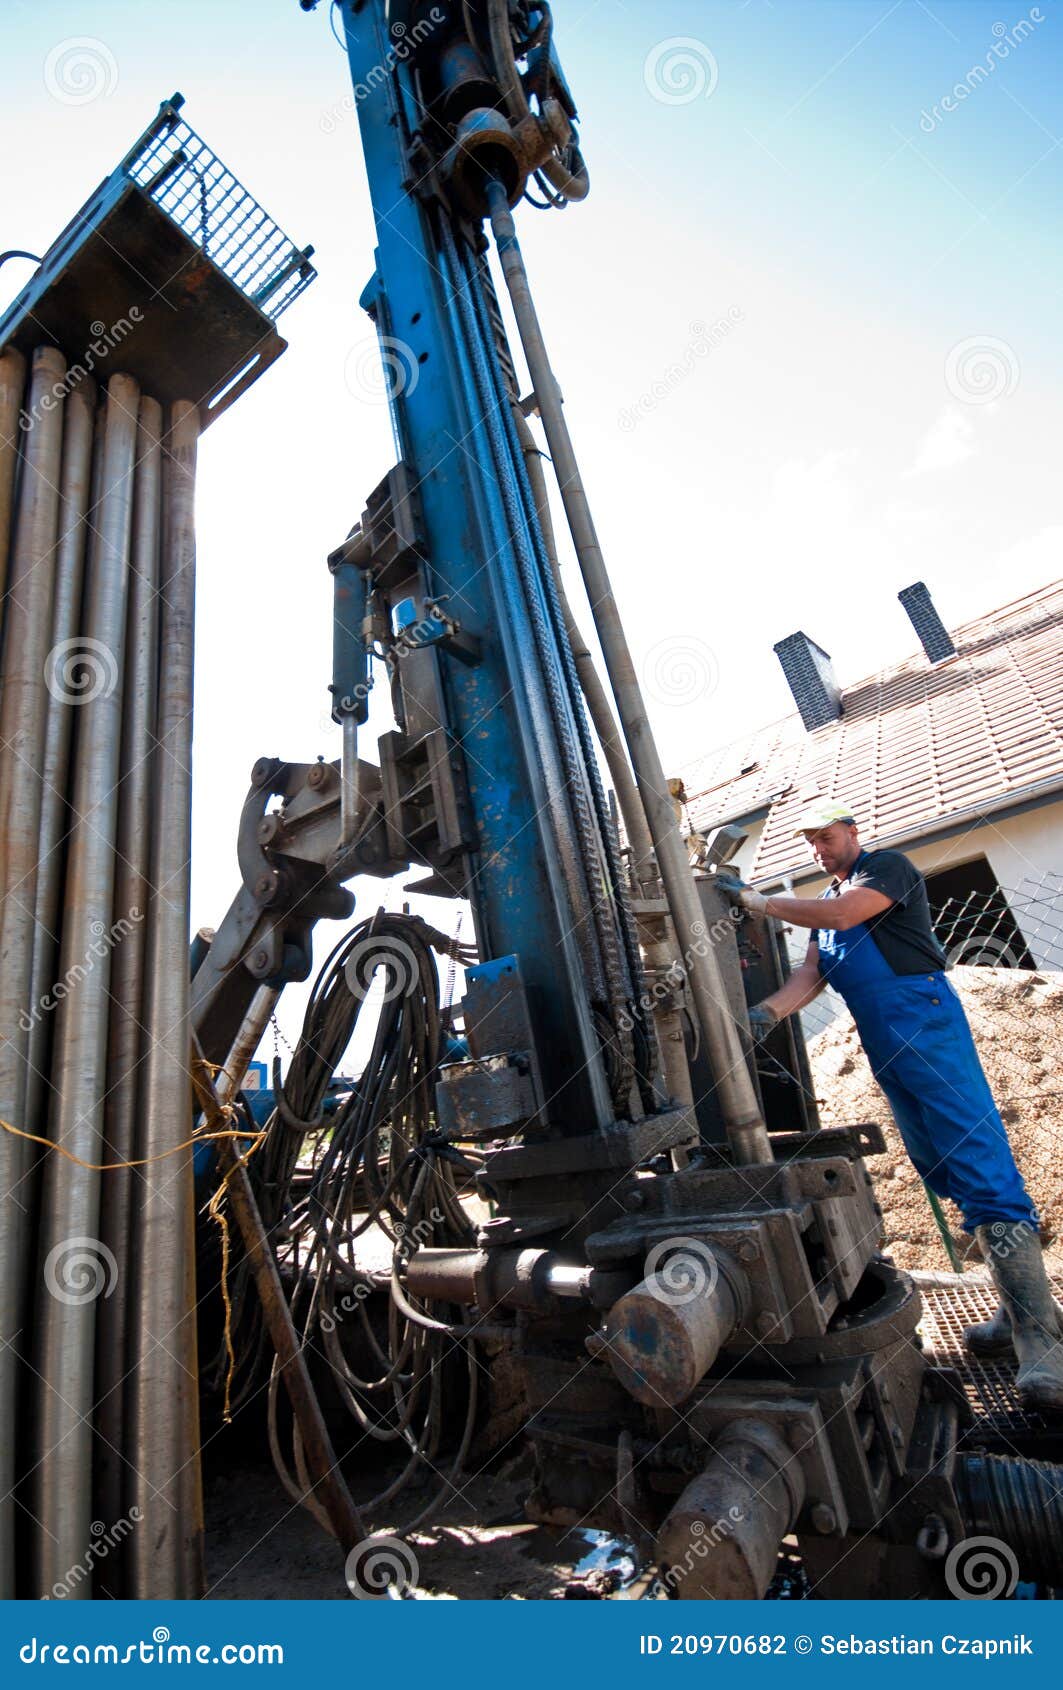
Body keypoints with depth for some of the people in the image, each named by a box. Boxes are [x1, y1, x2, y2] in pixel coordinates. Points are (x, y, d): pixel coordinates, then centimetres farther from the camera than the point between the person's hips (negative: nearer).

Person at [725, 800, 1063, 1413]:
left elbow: (842, 912, -19)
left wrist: (763, 901, -10)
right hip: (882, 1046, 8)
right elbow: (810, 974, 9)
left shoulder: (890, 867, 0)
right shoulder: (825, 903, 21)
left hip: (924, 1019, -8)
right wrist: (766, 1012, -8)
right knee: (940, 1168, 8)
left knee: (977, 1159, -12)